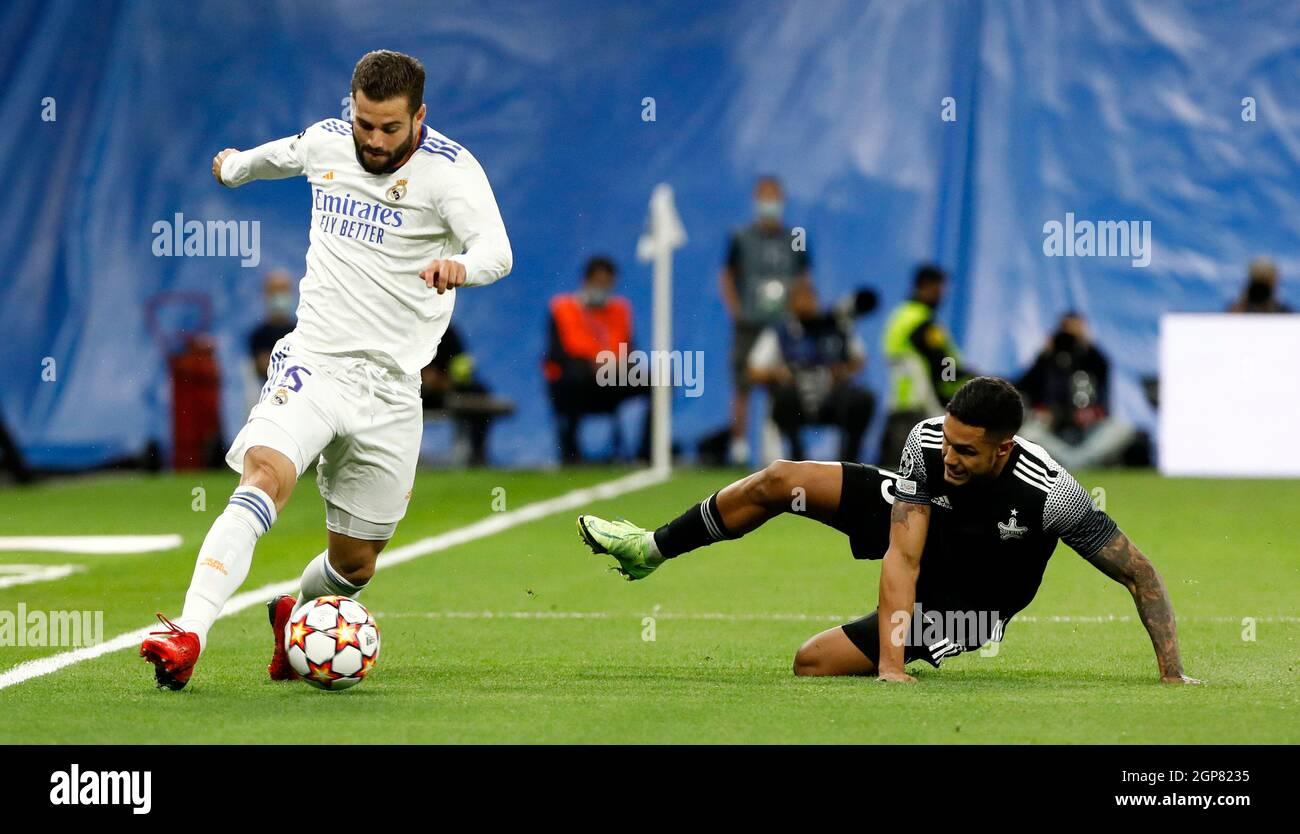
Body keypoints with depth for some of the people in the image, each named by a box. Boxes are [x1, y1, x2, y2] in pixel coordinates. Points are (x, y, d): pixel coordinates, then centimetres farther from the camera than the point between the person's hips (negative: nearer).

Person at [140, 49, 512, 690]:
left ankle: (296, 613, 43)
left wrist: (462, 264, -49)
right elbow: (281, 155, 31)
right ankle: (188, 635, -38)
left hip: (391, 388, -1)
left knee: (354, 564, 7)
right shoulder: (324, 143, 5)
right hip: (313, 362, 1)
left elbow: (496, 251, -25)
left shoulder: (449, 169, -8)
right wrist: (235, 167, 52)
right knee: (264, 477, -28)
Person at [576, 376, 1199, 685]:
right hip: (920, 527, 4)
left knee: (813, 662, -19)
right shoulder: (929, 443, -29)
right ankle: (652, 550, 18)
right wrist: (890, 668, -41)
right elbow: (901, 559, -32)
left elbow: (1140, 573, -30)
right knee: (779, 481, -4)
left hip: (961, 605, -3)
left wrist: (1172, 674, -37)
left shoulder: (1048, 493, -39)